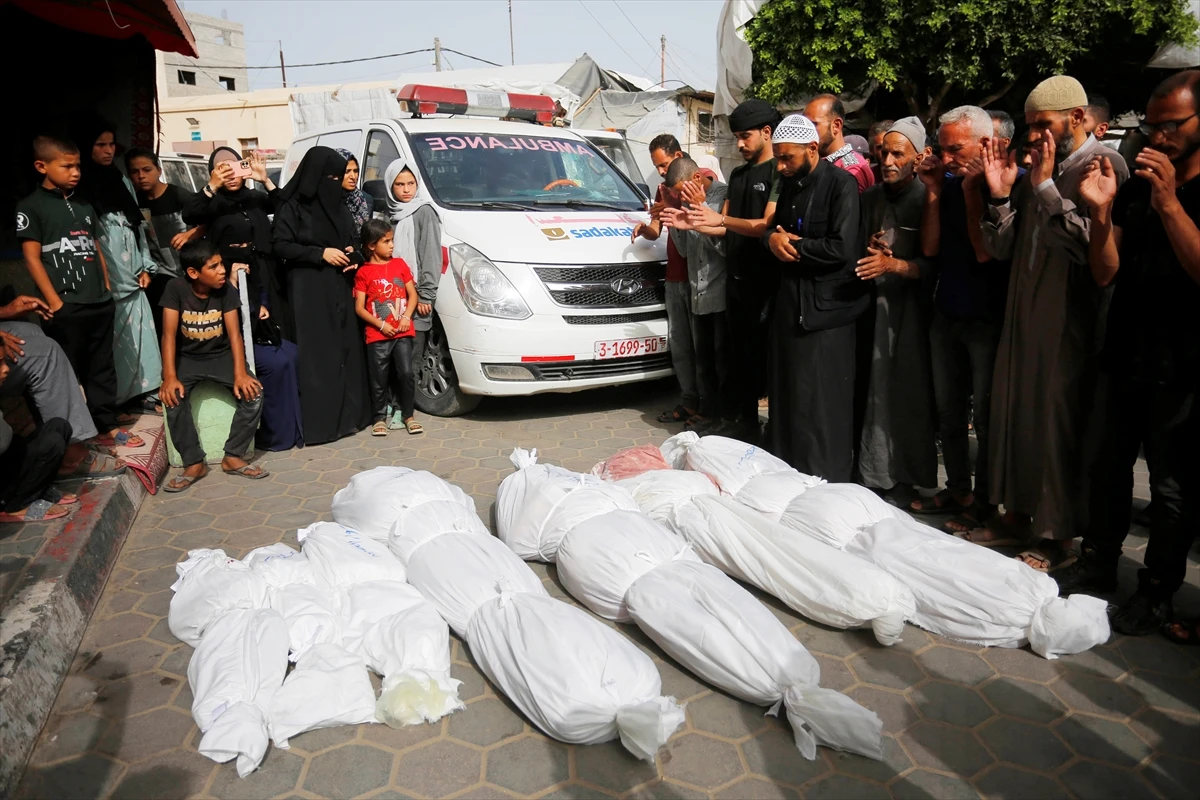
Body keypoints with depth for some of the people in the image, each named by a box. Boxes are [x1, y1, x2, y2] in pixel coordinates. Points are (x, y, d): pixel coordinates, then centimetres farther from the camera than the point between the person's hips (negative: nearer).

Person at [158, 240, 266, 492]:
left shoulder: (226, 289, -11)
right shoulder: (176, 289, -16)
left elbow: (234, 333, -15)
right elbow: (169, 334, -19)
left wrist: (240, 373, -29)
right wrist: (169, 376, -31)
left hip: (221, 355, 1)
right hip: (186, 358, -1)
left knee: (253, 392, -24)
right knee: (173, 398, -29)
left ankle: (233, 457, -8)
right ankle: (194, 463, -13)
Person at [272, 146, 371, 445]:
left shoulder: (338, 204, 15)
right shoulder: (292, 206, -3)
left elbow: (353, 239, 22)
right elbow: (281, 246, -8)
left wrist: (353, 255, 0)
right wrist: (321, 254, -16)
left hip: (340, 288, 6)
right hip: (309, 290, -6)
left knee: (346, 348, 4)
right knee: (317, 353, -8)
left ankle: (349, 414, 11)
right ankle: (319, 421, -6)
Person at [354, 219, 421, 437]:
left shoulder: (399, 264, 7)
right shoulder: (363, 273, -2)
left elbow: (412, 295, 7)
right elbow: (359, 307, -2)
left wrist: (407, 317, -8)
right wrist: (381, 325, -13)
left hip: (403, 333, 2)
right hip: (377, 336, -2)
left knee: (406, 374, -1)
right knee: (379, 379, 5)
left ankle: (408, 415, 14)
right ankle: (380, 417, 19)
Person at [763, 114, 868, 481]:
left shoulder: (841, 184, -10)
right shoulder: (788, 183, 13)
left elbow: (841, 248, -20)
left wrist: (793, 244, -9)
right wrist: (773, 239, -6)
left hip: (825, 307, -7)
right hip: (789, 301, 7)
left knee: (822, 405, -2)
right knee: (786, 395, 12)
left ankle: (826, 483, 11)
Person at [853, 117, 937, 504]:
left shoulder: (926, 199, -4)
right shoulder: (870, 197, 12)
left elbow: (934, 264, -9)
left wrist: (892, 264, -21)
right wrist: (870, 254, -3)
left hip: (911, 306, -4)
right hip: (873, 302, 4)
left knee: (908, 393, -4)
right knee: (873, 389, 2)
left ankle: (904, 480, 8)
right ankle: (873, 474, 13)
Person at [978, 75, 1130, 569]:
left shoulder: (1105, 167, -8)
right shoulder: (1037, 169, 13)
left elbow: (1092, 246, -21)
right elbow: (1000, 248, 10)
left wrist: (1046, 187, -19)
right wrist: (1001, 195, -3)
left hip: (1070, 321, -7)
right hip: (1022, 315, 7)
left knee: (1060, 424, -1)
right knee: (1014, 412, 13)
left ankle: (1056, 537, 12)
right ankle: (1017, 515, 28)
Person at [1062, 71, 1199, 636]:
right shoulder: (1134, 187, 8)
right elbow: (1106, 273, 2)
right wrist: (1101, 213, -13)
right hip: (1125, 355, 5)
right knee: (1112, 467, 15)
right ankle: (1098, 562, 30)